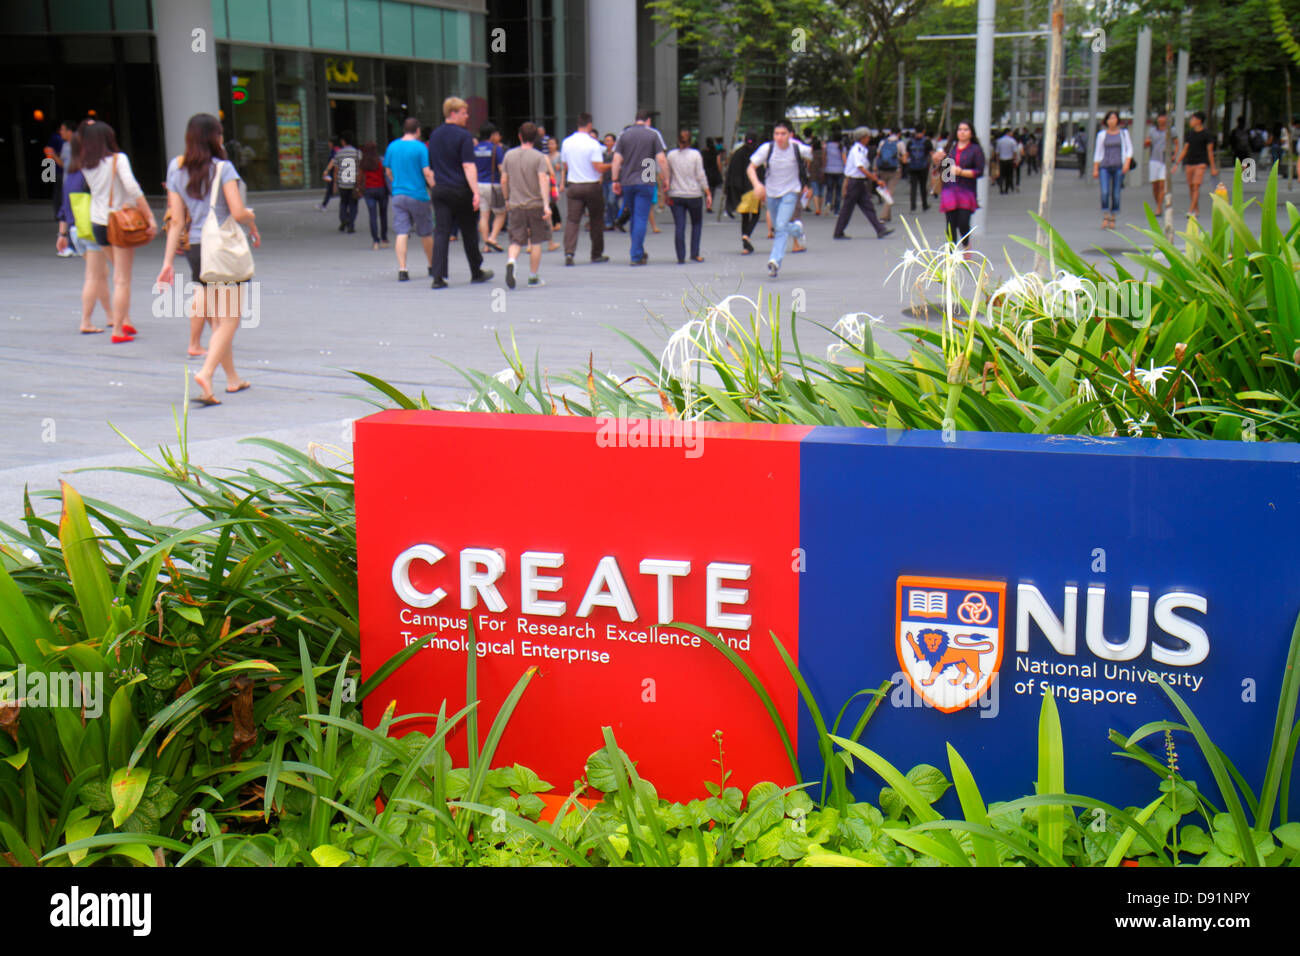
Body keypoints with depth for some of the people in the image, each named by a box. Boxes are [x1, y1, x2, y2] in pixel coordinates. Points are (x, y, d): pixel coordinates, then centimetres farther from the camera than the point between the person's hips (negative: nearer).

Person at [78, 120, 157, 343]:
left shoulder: (86, 166, 3)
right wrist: (150, 217, -21)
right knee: (122, 280, -2)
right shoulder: (118, 159, -11)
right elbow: (132, 188, -21)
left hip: (97, 222, 6)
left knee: (120, 274, 21)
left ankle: (125, 321, 18)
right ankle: (118, 330, -3)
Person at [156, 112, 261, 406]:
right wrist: (253, 222, 5)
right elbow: (238, 212, -17)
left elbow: (176, 221, 4)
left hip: (196, 249, 6)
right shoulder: (223, 168, -9)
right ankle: (206, 372, -20)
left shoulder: (177, 171, 6)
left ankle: (232, 379, 23)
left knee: (218, 321, 16)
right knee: (229, 320, -2)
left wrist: (168, 262, 6)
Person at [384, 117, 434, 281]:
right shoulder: (420, 147, -8)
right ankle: (432, 266, 26)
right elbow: (427, 173, -13)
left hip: (398, 195, 3)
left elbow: (388, 171, 15)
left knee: (401, 233, -2)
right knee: (426, 233, 12)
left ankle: (402, 269, -13)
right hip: (418, 195, -3)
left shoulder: (392, 146, 5)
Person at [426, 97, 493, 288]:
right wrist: (475, 192, -20)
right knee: (469, 233, 10)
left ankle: (438, 276, -11)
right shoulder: (463, 136, -10)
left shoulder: (434, 135, 11)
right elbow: (468, 166, -17)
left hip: (440, 191, 5)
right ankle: (476, 272, 24)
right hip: (461, 191, -5)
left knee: (441, 233, 0)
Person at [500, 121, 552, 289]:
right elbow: (543, 180, -17)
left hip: (515, 205, 2)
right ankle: (533, 277, 15)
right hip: (535, 204, -2)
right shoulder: (539, 157, -6)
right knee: (536, 242, 10)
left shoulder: (509, 155, 4)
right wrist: (546, 204, -21)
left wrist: (507, 199, 22)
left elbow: (504, 181, 8)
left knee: (516, 240, 4)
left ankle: (511, 262, -27)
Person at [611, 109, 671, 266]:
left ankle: (639, 251, 23)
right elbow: (661, 159, -7)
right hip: (645, 182, -3)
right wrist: (667, 178, 2)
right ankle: (636, 256, -8)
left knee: (635, 217, 17)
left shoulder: (624, 134, 6)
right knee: (641, 218, -3)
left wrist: (615, 181, 6)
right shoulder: (653, 134, -1)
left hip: (626, 182, 3)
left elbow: (616, 160, 2)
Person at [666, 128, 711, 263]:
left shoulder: (671, 155, 4)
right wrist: (708, 194, -1)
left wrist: (666, 194, 16)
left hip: (676, 196, 1)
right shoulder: (695, 154, -3)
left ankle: (681, 257, -4)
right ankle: (694, 254, 9)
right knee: (697, 223, 14)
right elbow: (701, 176, -5)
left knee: (679, 226, 0)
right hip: (694, 195, -1)